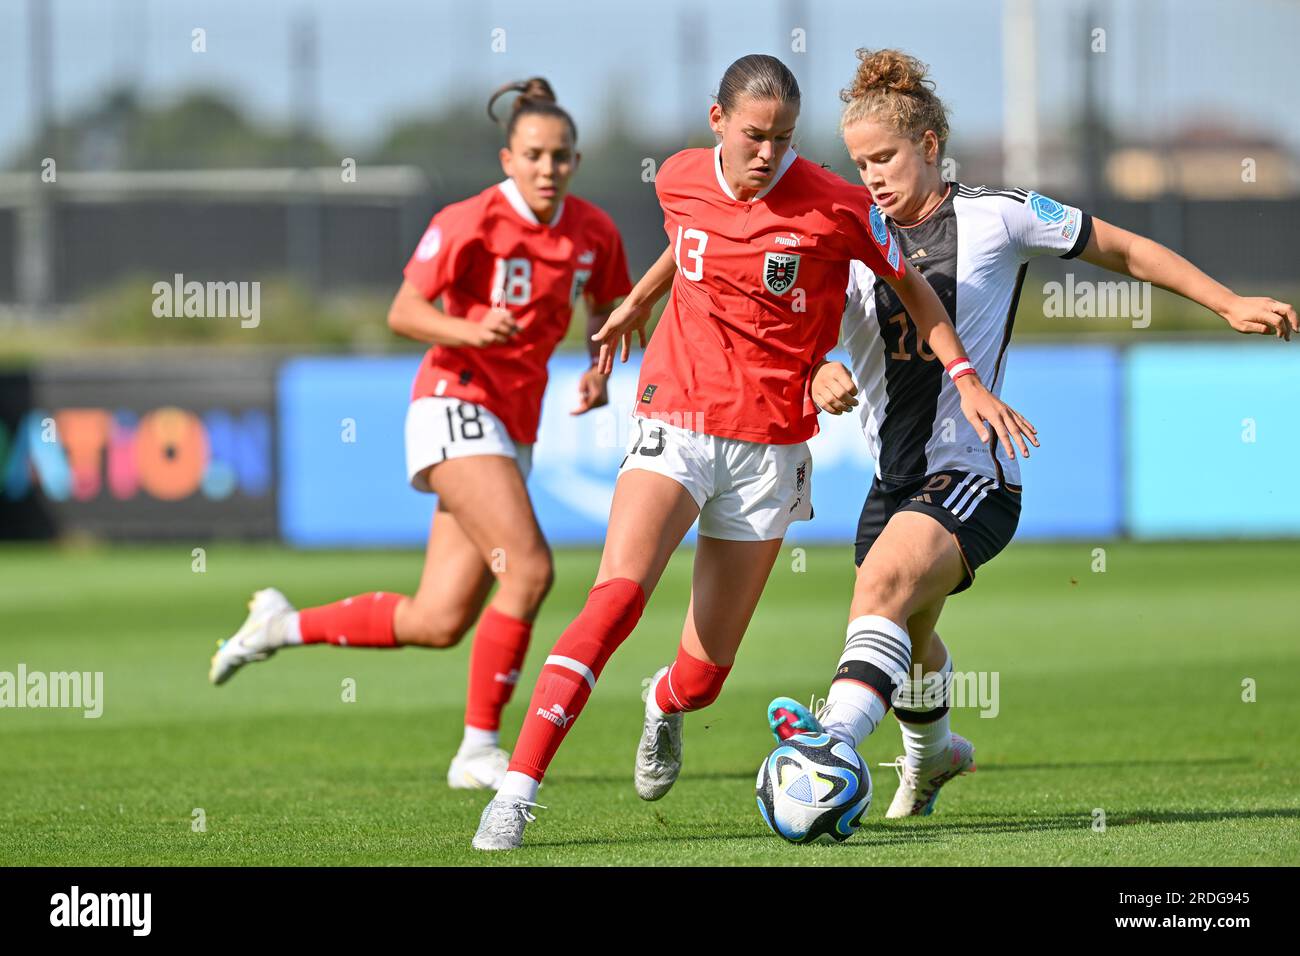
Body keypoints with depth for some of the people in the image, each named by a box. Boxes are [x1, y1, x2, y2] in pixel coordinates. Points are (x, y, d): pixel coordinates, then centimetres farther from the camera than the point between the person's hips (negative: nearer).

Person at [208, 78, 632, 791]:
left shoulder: (594, 232, 5)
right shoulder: (470, 223, -12)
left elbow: (610, 310, 22)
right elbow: (403, 312, -9)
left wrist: (599, 370, 2)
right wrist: (470, 330, -26)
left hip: (514, 431, 7)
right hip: (456, 410, -7)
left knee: (436, 624, 2)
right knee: (529, 568, -23)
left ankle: (283, 625, 22)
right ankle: (479, 750, -14)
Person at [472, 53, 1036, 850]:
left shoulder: (837, 206, -11)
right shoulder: (681, 180, -1)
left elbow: (909, 285, 4)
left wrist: (968, 382, -1)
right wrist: (639, 301, 36)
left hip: (770, 446, -1)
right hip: (676, 424, 1)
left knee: (704, 673, 2)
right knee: (619, 592, -25)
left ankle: (666, 709, 43)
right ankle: (517, 792, -27)